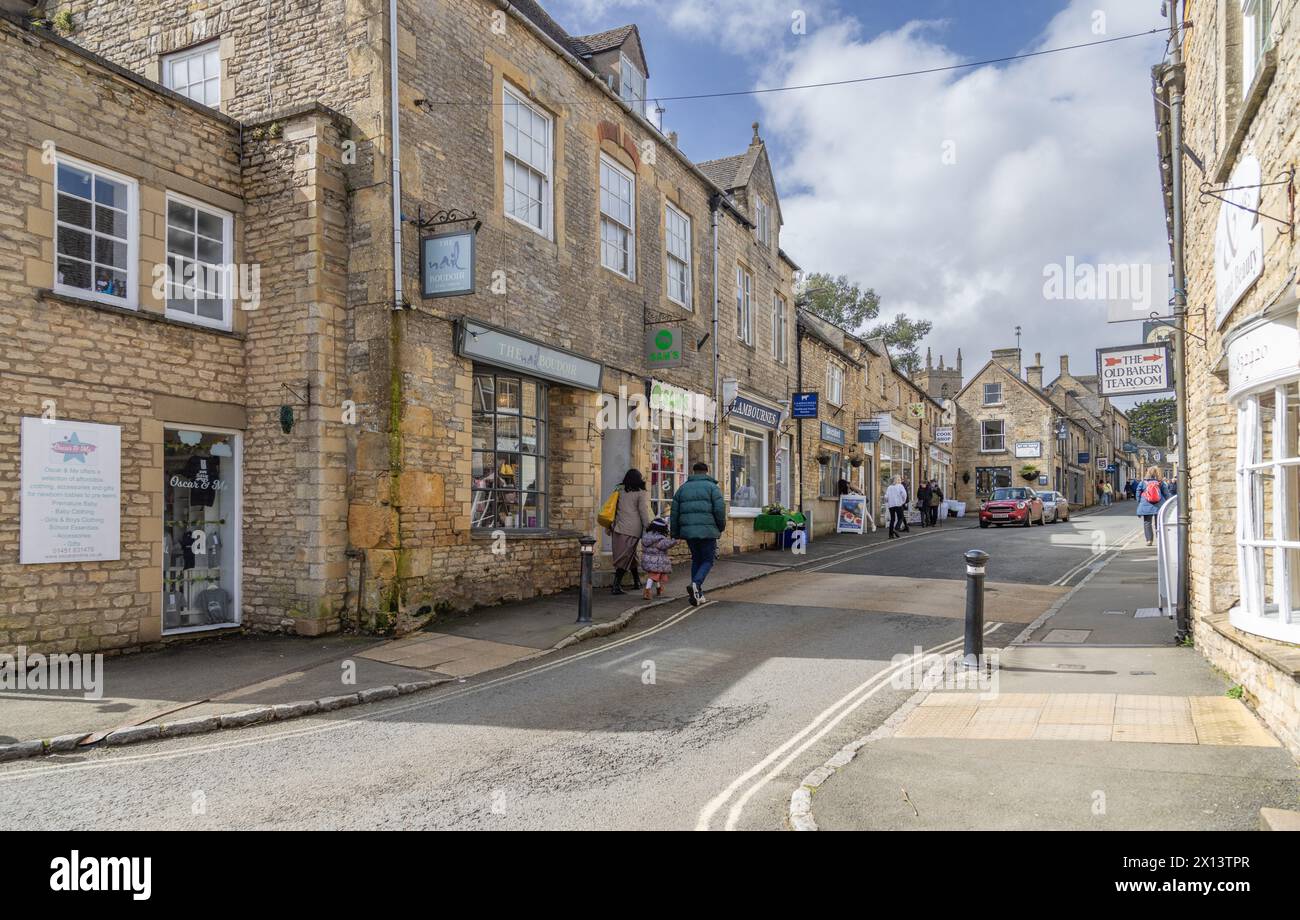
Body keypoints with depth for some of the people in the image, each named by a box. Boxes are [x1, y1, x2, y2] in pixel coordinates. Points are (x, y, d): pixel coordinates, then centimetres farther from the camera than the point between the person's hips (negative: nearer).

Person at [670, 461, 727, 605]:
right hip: (707, 530, -4)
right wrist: (721, 527, 8)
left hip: (688, 531, 4)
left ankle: (698, 594, 12)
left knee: (696, 559, 17)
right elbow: (720, 509, -8)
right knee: (708, 560, 6)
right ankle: (696, 584, -19)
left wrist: (676, 533, 18)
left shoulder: (683, 488, 14)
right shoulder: (712, 487, 2)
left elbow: (675, 512, 12)